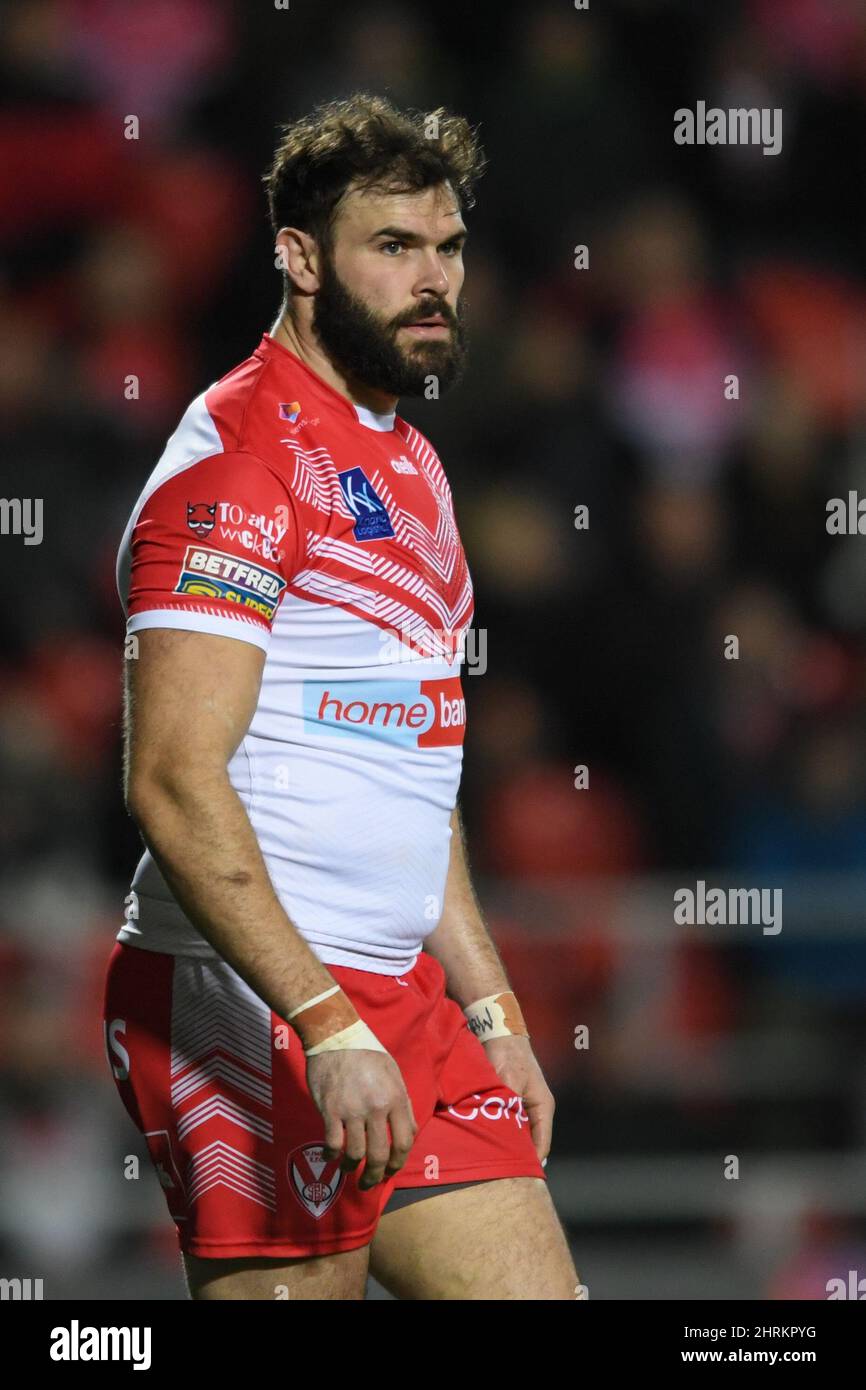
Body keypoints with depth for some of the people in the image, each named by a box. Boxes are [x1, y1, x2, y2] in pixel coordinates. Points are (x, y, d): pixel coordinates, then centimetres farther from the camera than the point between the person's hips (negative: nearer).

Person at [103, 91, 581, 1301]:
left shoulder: (411, 466, 19)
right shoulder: (237, 455, -11)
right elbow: (174, 782, -20)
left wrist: (493, 1016, 21)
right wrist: (331, 1029, -24)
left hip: (401, 1000, 9)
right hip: (252, 1015, -9)